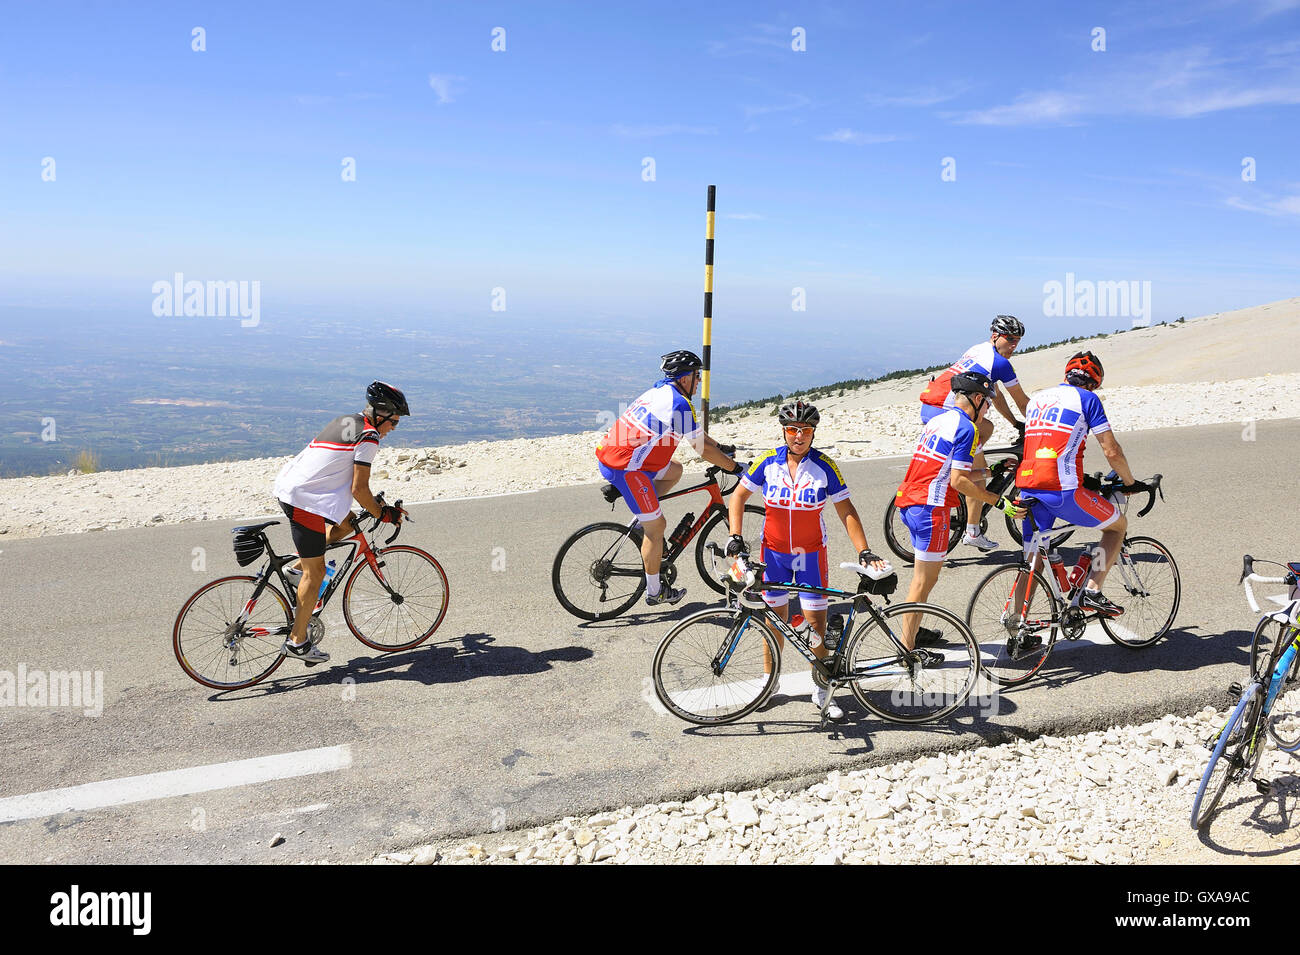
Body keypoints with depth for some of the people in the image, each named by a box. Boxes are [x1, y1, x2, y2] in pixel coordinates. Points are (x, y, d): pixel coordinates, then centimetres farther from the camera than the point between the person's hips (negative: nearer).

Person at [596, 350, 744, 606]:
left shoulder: (661, 390, 14)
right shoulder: (679, 403, -14)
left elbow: (696, 433, 27)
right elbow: (703, 449, -8)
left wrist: (721, 448, 31)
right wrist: (732, 466, 6)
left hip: (609, 456, 9)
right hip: (625, 468, -9)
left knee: (675, 471, 26)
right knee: (657, 527, 3)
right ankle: (654, 593, 14)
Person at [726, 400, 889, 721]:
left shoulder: (824, 466, -10)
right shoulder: (769, 462, -6)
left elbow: (846, 511, -6)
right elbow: (739, 496, 3)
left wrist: (864, 551, -13)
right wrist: (736, 537, -7)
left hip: (810, 553, -1)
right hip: (774, 552, 1)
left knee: (816, 622, -2)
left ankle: (822, 691, 13)